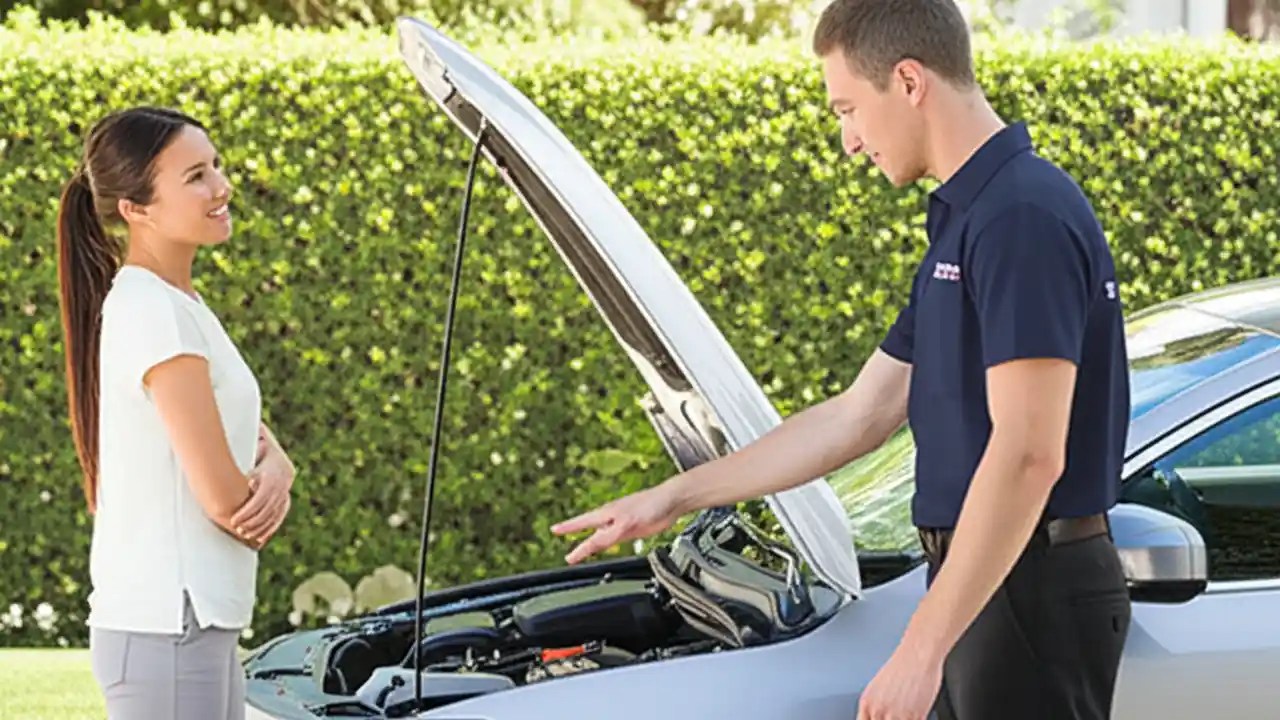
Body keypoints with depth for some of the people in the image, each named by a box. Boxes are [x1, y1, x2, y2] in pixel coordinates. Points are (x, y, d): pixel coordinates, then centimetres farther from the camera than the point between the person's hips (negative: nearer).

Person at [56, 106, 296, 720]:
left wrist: (273, 473, -5)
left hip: (200, 626, 10)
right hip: (164, 634, -10)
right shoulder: (153, 312, -17)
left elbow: (248, 434, 19)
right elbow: (223, 497, -18)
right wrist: (262, 511, 5)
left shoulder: (176, 302, 14)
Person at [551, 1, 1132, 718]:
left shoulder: (1026, 216, -17)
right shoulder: (967, 219, 16)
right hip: (990, 590, 10)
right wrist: (673, 498, 26)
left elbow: (1028, 454, -24)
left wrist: (922, 648, -26)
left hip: (1032, 600, -10)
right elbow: (859, 416, 23)